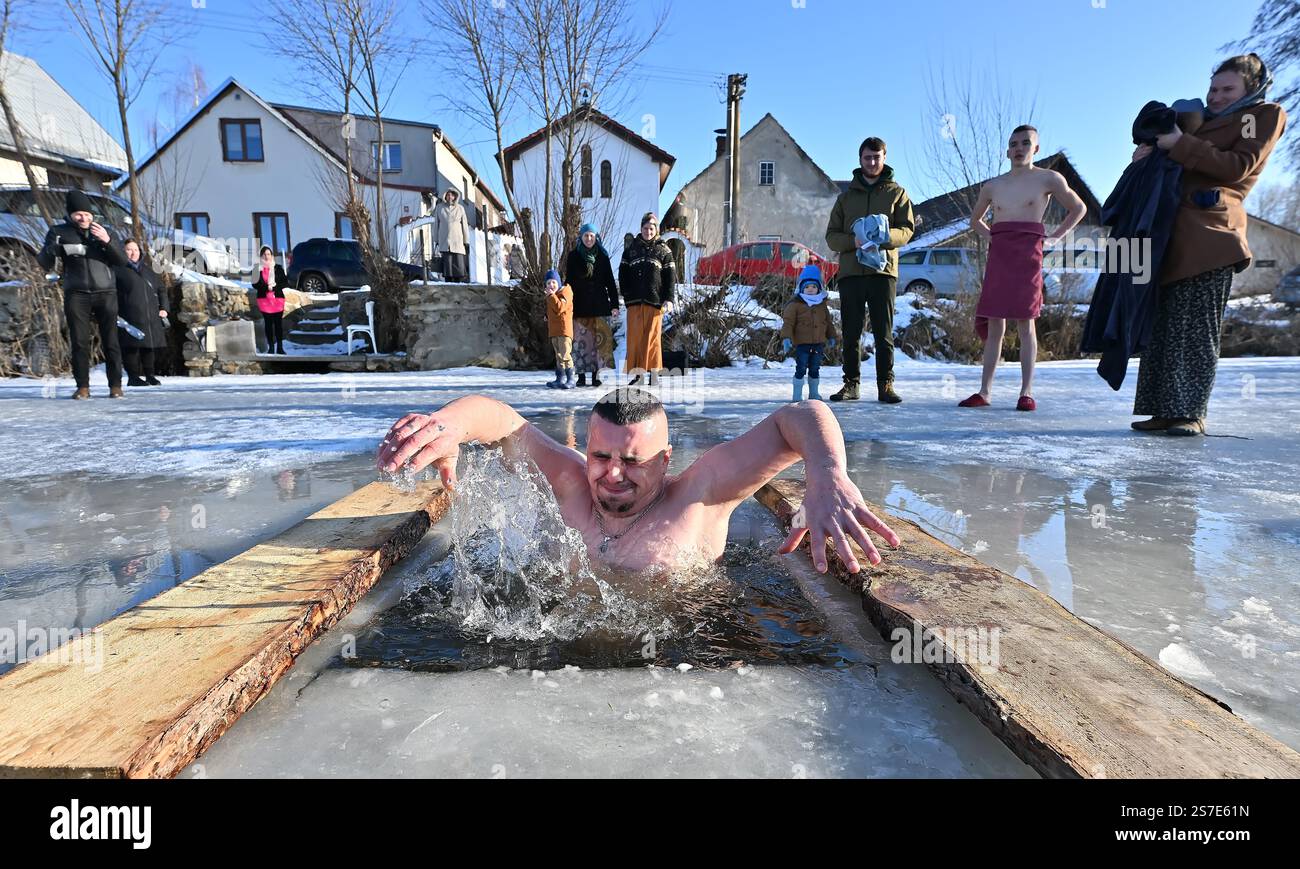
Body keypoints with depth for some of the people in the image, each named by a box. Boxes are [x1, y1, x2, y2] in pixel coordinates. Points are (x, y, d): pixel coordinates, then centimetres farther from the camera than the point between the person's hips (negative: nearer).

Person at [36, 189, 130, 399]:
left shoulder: (105, 231, 14)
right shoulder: (59, 232, 11)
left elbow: (122, 260, 4)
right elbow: (44, 263, 6)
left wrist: (107, 240, -12)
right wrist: (52, 249, -16)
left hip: (106, 293, 0)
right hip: (76, 295, 0)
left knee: (110, 341, -4)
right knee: (79, 342, -2)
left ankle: (116, 386, -1)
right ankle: (83, 387, 2)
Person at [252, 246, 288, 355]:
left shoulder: (278, 267, 5)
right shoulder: (258, 268, 6)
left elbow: (285, 282, 2)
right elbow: (255, 284, 2)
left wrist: (275, 286, -13)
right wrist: (266, 287, -14)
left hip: (278, 298, -1)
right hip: (264, 299, 1)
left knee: (278, 323, -1)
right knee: (268, 324, 4)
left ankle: (280, 347, 3)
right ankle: (271, 347, 9)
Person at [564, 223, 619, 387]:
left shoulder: (602, 256, 10)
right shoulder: (573, 256, 8)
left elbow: (610, 281, 8)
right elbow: (569, 281, 7)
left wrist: (614, 304, 1)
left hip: (600, 305, 1)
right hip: (580, 306, -1)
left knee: (600, 339, -3)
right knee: (581, 340, -3)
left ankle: (596, 374, 3)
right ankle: (581, 375, 2)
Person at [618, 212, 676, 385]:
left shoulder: (663, 250, 7)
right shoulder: (631, 248, 12)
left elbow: (671, 276, 2)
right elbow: (622, 273, 11)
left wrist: (669, 299, -9)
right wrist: (626, 294, 0)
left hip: (655, 301, -2)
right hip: (634, 301, 2)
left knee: (653, 337, -1)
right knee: (634, 337, -1)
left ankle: (653, 374, 5)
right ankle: (636, 373, 5)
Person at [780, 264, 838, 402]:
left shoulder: (822, 305, 11)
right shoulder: (795, 304, -6)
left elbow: (828, 322, 20)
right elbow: (788, 322, -11)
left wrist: (831, 336, 19)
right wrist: (786, 338, -20)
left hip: (818, 344, 5)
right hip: (801, 344, -5)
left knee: (815, 369, 12)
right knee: (801, 369, -4)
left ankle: (814, 392, 24)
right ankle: (797, 394, 4)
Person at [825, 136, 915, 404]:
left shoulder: (897, 193, 14)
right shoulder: (847, 196, 18)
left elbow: (907, 230, 4)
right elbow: (831, 236, 10)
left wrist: (883, 236, -17)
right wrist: (854, 241, -11)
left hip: (883, 270, -2)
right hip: (850, 271, 2)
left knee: (884, 333, -3)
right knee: (851, 333, 2)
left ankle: (886, 384, 2)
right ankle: (851, 383, 9)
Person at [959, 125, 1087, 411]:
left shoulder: (1049, 179, 8)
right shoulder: (992, 186, 15)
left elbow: (1079, 208, 16)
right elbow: (975, 219, 31)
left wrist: (1055, 237, 4)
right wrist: (991, 237, 13)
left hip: (1028, 255, -3)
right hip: (998, 256, 3)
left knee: (1025, 323, -5)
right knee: (994, 325, 0)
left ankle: (1026, 392, -2)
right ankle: (984, 392, 2)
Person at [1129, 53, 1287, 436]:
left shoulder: (1265, 114, 11)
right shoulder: (1203, 121, 31)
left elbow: (1238, 167, -4)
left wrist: (1181, 145, -8)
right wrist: (1152, 153, 9)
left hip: (1209, 233, -6)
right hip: (1172, 233, 6)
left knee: (1196, 327, -11)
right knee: (1163, 324, 0)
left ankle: (1192, 413, -8)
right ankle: (1166, 411, 2)